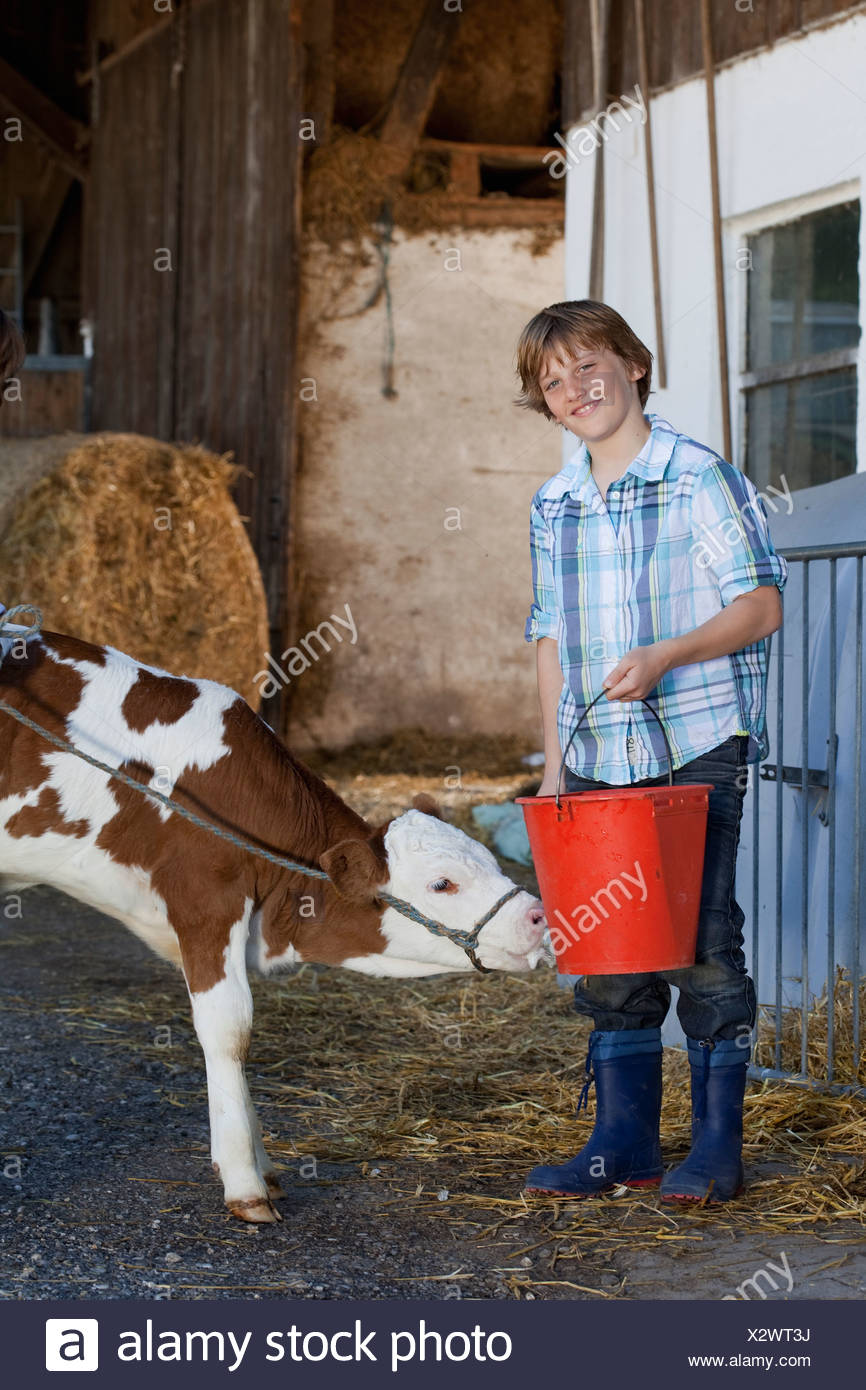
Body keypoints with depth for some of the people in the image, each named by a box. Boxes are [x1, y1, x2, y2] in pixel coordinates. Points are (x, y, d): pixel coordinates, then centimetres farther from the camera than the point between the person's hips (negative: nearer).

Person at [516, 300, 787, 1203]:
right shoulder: (552, 506, 12)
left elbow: (762, 604, -8)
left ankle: (716, 1151, 6)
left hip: (697, 749, -5)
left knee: (701, 943, -3)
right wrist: (554, 758, 11)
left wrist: (664, 656, -22)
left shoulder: (699, 478, -5)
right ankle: (622, 1143, 17)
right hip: (598, 757, 5)